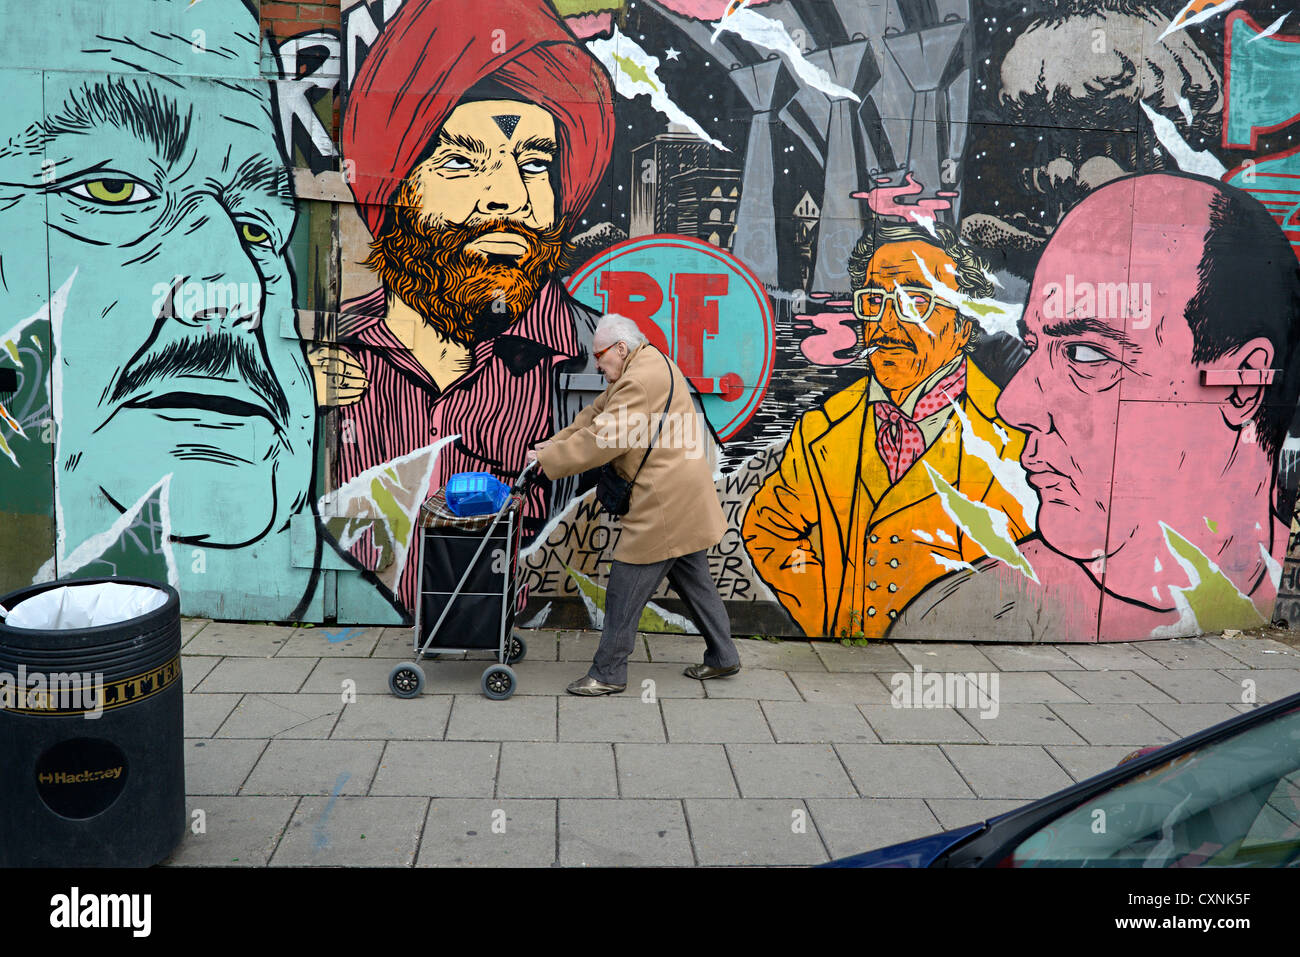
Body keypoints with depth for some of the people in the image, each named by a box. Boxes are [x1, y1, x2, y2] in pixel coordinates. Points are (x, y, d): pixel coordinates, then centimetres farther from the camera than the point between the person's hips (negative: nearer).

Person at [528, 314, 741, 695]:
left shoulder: (640, 381, -20)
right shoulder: (650, 364, 15)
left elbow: (604, 439, -22)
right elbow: (599, 413, 18)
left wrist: (548, 460, -13)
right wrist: (557, 442, 10)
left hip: (664, 502, -11)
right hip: (684, 501, 11)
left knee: (625, 589, -2)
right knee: (692, 578, 19)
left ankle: (608, 673, 8)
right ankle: (722, 656, 28)